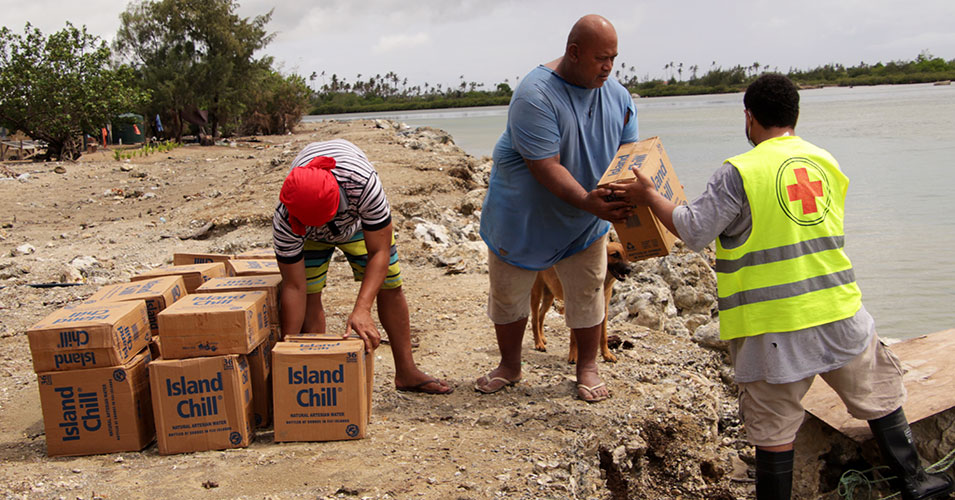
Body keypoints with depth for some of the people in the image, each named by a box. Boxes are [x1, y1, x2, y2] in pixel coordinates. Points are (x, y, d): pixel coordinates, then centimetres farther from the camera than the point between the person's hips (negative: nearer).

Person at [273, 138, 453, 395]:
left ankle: (407, 373, 12)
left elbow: (379, 252, -40)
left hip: (360, 219, 1)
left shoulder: (364, 183, -47)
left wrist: (361, 310, -50)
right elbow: (294, 287, -33)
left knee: (390, 287, 0)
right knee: (310, 293, -15)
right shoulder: (285, 220, -40)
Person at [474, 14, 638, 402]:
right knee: (508, 294, 10)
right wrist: (586, 201, -42)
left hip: (584, 224, 4)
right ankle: (509, 366, 31)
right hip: (522, 218, -4)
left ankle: (587, 369, 26)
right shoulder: (535, 94, -25)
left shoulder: (617, 95, -4)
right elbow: (545, 166, -31)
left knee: (587, 294, 7)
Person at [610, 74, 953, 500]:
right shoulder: (826, 162, 8)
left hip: (775, 327, -5)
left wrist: (649, 196, 2)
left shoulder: (739, 172, -12)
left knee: (774, 428, 5)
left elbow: (693, 232, -11)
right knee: (879, 392, 25)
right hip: (839, 312, 5)